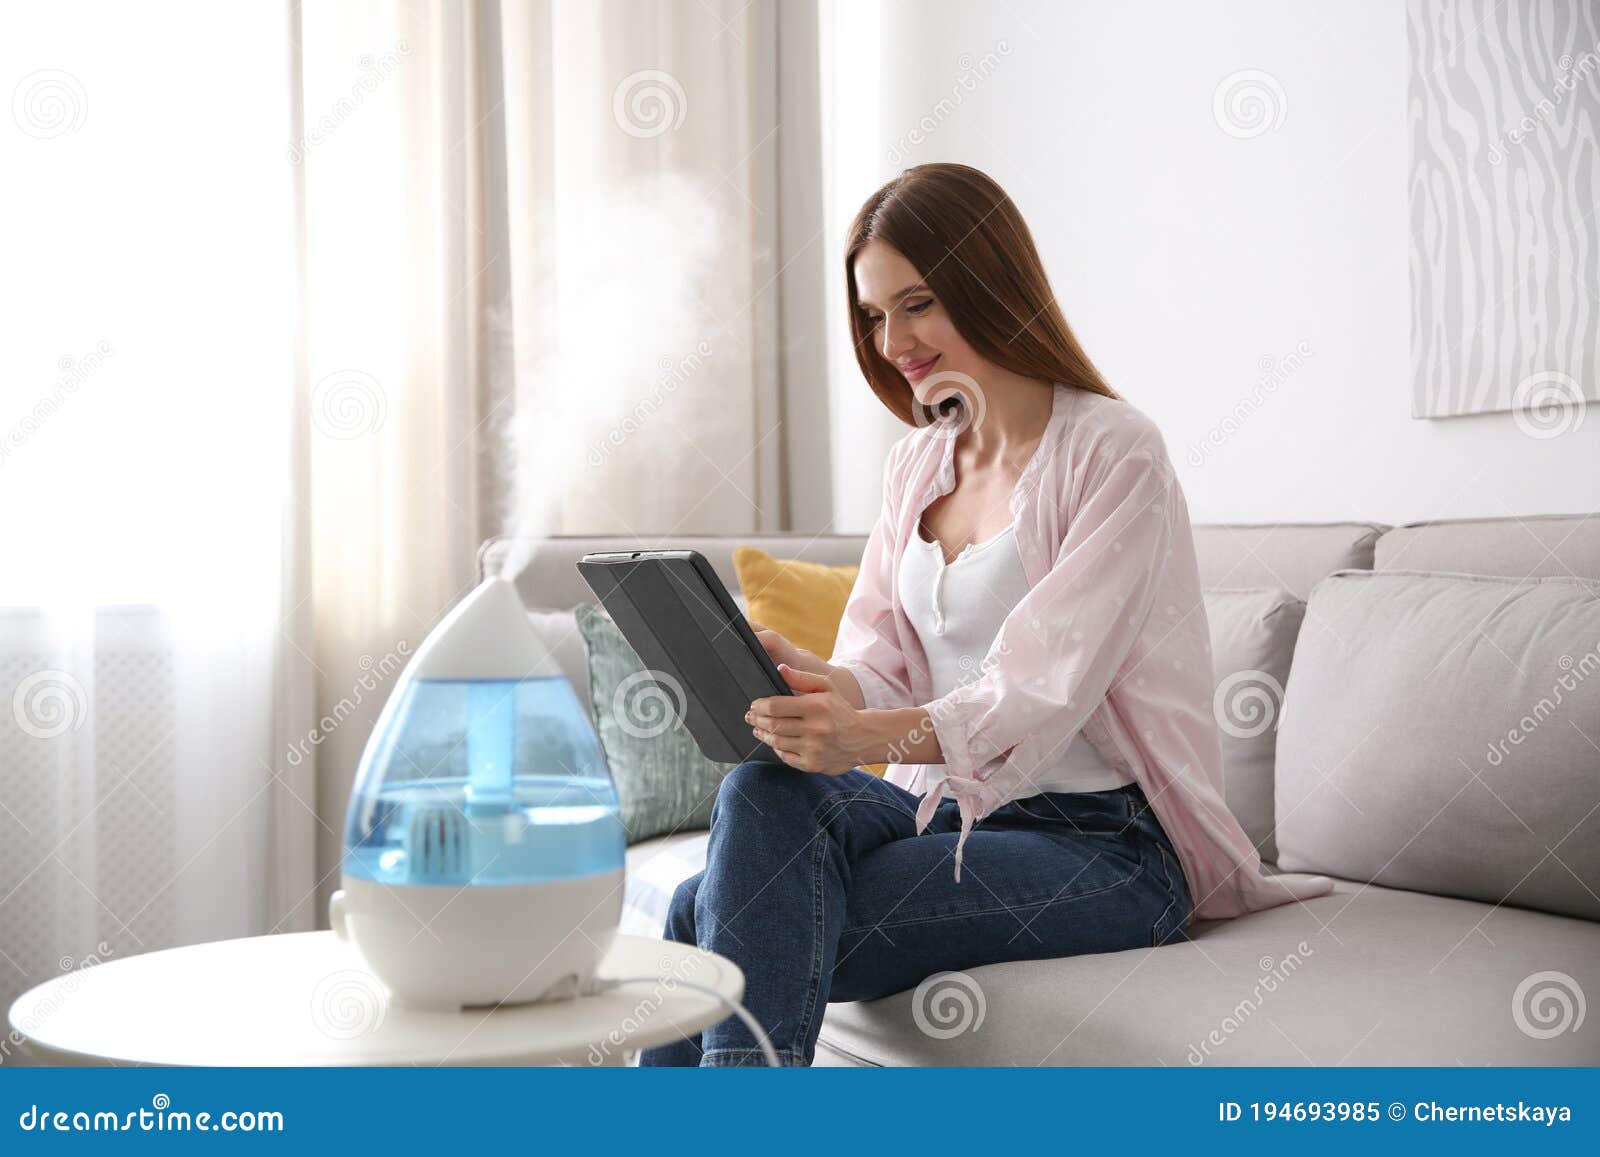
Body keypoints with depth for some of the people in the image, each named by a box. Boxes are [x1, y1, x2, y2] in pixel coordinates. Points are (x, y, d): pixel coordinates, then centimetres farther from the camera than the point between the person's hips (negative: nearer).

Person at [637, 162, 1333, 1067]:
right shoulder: (917, 464, 15)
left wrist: (872, 735, -36)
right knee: (764, 792, -26)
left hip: (1100, 843, -6)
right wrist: (811, 680, -16)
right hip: (940, 809, 6)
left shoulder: (1113, 451, -7)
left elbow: (1046, 691, -19)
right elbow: (881, 665, 8)